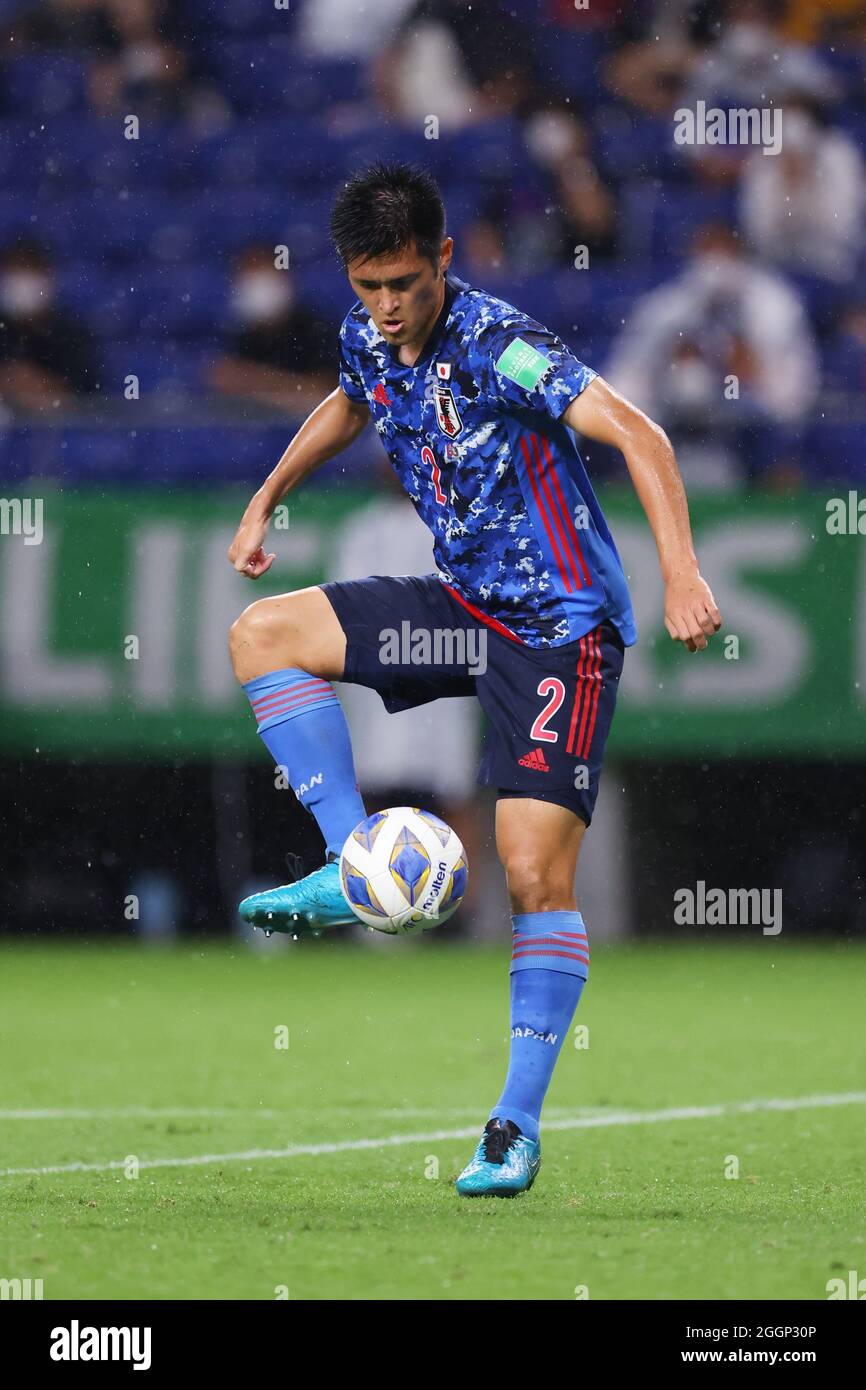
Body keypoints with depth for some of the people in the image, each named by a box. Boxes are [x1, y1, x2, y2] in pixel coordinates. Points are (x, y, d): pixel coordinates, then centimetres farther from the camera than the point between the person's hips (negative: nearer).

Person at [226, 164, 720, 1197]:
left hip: (558, 626, -8)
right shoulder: (367, 339, 1)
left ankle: (519, 1127, -7)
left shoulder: (496, 344, -23)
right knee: (263, 635, -1)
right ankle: (354, 869, -3)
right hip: (465, 601, 8)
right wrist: (265, 500, 29)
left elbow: (635, 434, -32)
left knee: (537, 872, -13)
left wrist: (681, 575, -42)